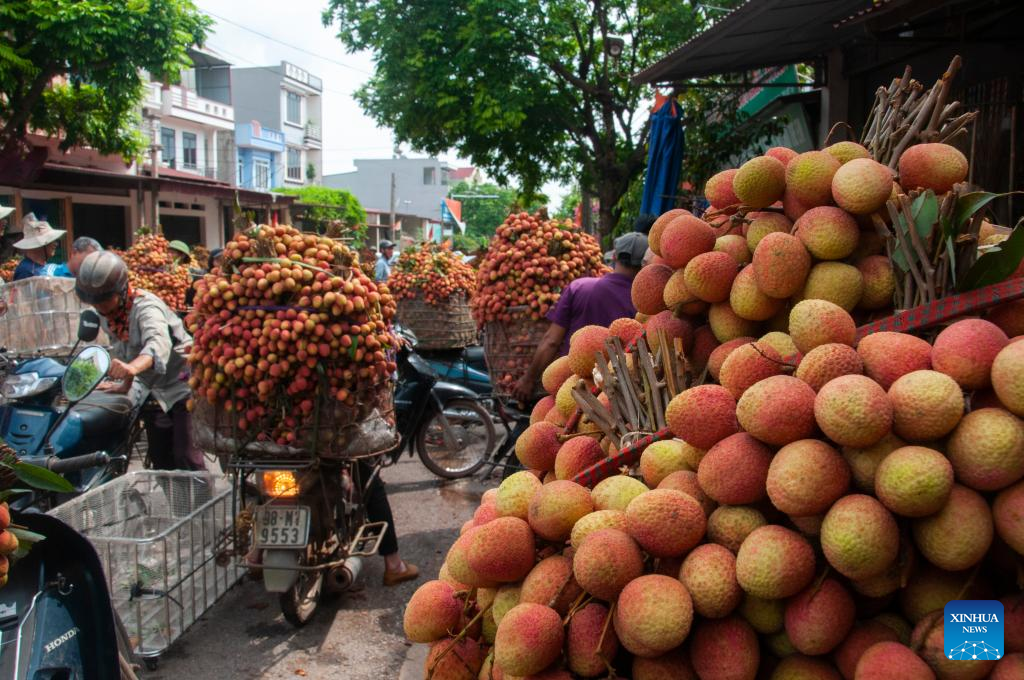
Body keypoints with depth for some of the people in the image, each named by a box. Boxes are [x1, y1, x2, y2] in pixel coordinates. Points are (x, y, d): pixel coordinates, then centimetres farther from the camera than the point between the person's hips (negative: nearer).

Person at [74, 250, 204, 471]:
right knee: (160, 460, 12)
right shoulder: (105, 314, 1)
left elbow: (159, 343, -46)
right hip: (152, 391, 8)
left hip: (181, 384, -8)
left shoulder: (146, 306, -25)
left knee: (186, 458, -15)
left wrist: (132, 368, -63)